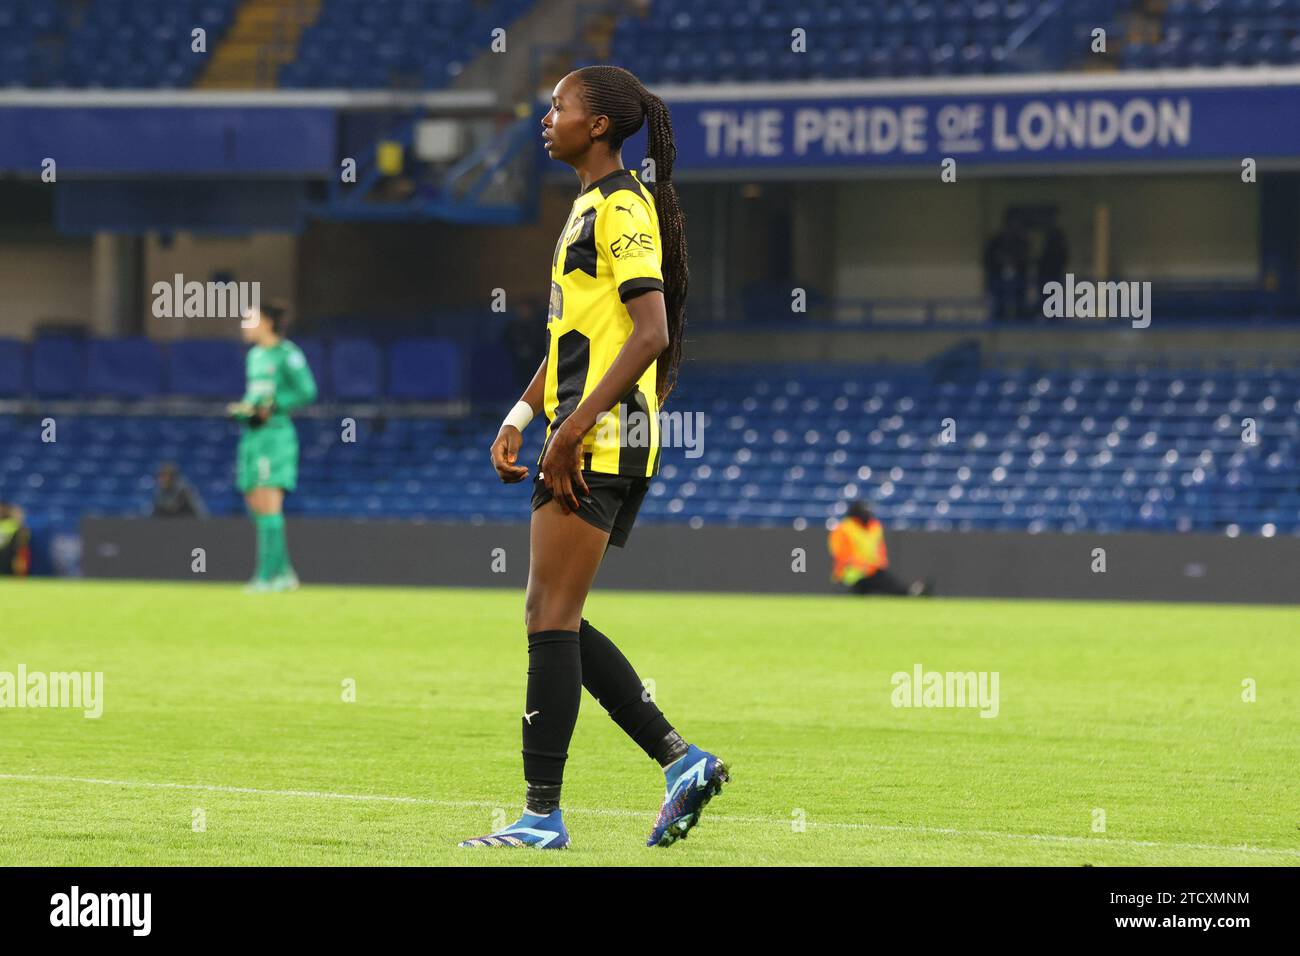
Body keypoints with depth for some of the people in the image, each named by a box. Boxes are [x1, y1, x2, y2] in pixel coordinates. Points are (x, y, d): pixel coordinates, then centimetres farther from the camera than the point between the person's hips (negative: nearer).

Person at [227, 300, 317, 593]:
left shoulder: (287, 354, -7)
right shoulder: (255, 355, 18)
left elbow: (307, 391, -13)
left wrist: (270, 408, -17)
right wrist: (241, 408, 6)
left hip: (275, 435, -9)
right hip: (251, 436, 9)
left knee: (268, 505, -12)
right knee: (256, 506, 7)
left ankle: (268, 575, -11)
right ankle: (284, 572, 14)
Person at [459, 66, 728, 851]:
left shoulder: (622, 206, -11)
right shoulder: (591, 206, 20)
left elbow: (650, 332, -20)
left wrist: (575, 425, -22)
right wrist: (519, 418, 18)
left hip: (602, 438, -10)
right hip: (588, 442, 10)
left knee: (551, 616, -10)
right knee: (556, 620, 10)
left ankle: (542, 814, -9)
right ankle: (682, 760, 10)